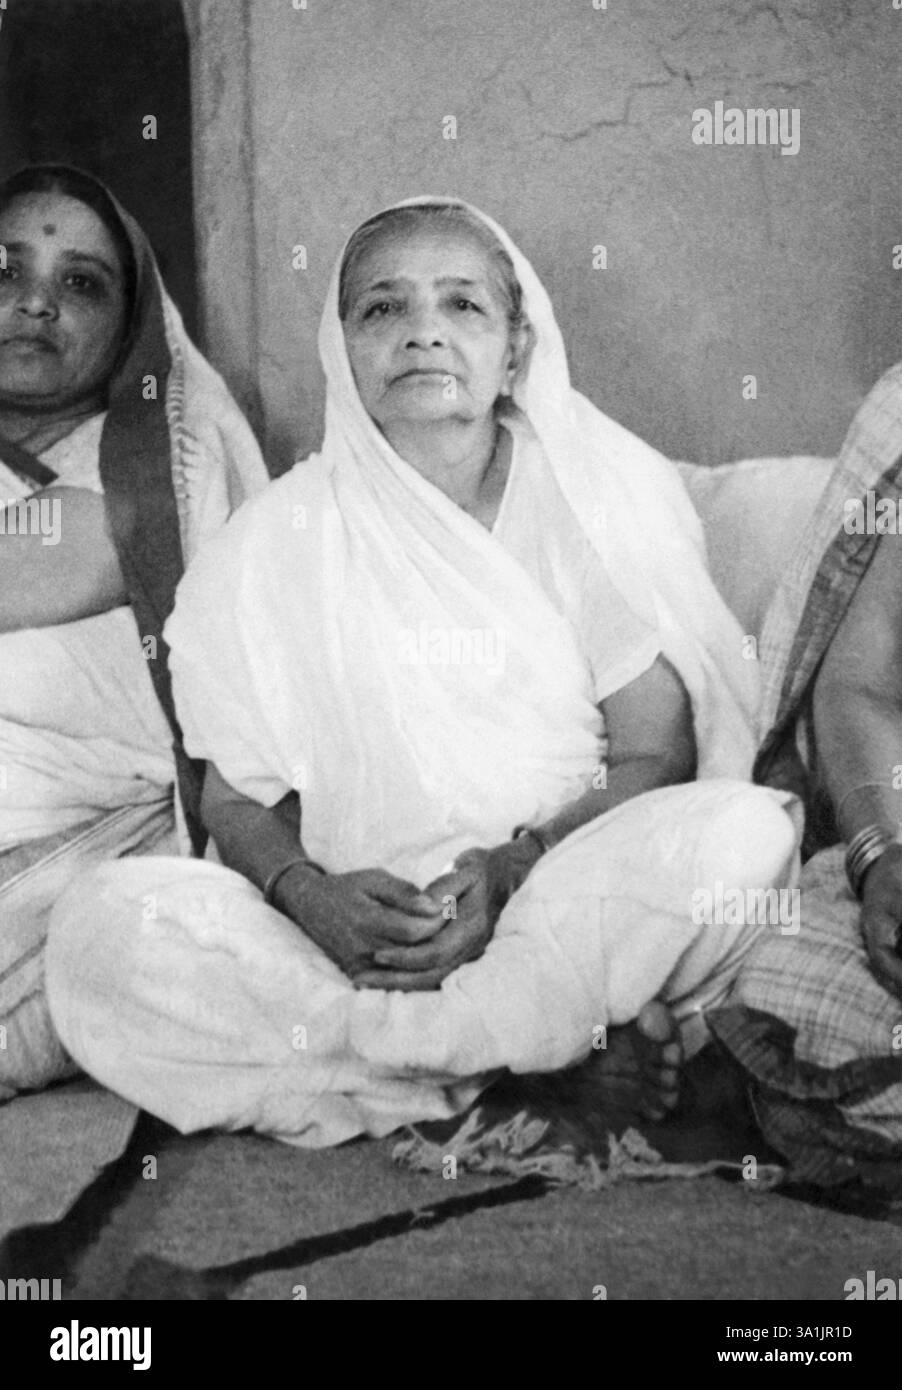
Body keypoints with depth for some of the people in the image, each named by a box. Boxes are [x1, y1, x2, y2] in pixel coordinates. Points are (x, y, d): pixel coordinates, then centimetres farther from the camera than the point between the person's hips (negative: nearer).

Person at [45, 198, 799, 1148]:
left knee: (745, 829, -29)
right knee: (104, 921, -25)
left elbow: (658, 756, 0)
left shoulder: (603, 498, 4)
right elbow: (235, 794, 5)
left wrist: (515, 867, -17)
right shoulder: (277, 543, 6)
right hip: (349, 929, 1)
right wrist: (310, 893, -18)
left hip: (564, 903, -1)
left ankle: (378, 1055, -19)